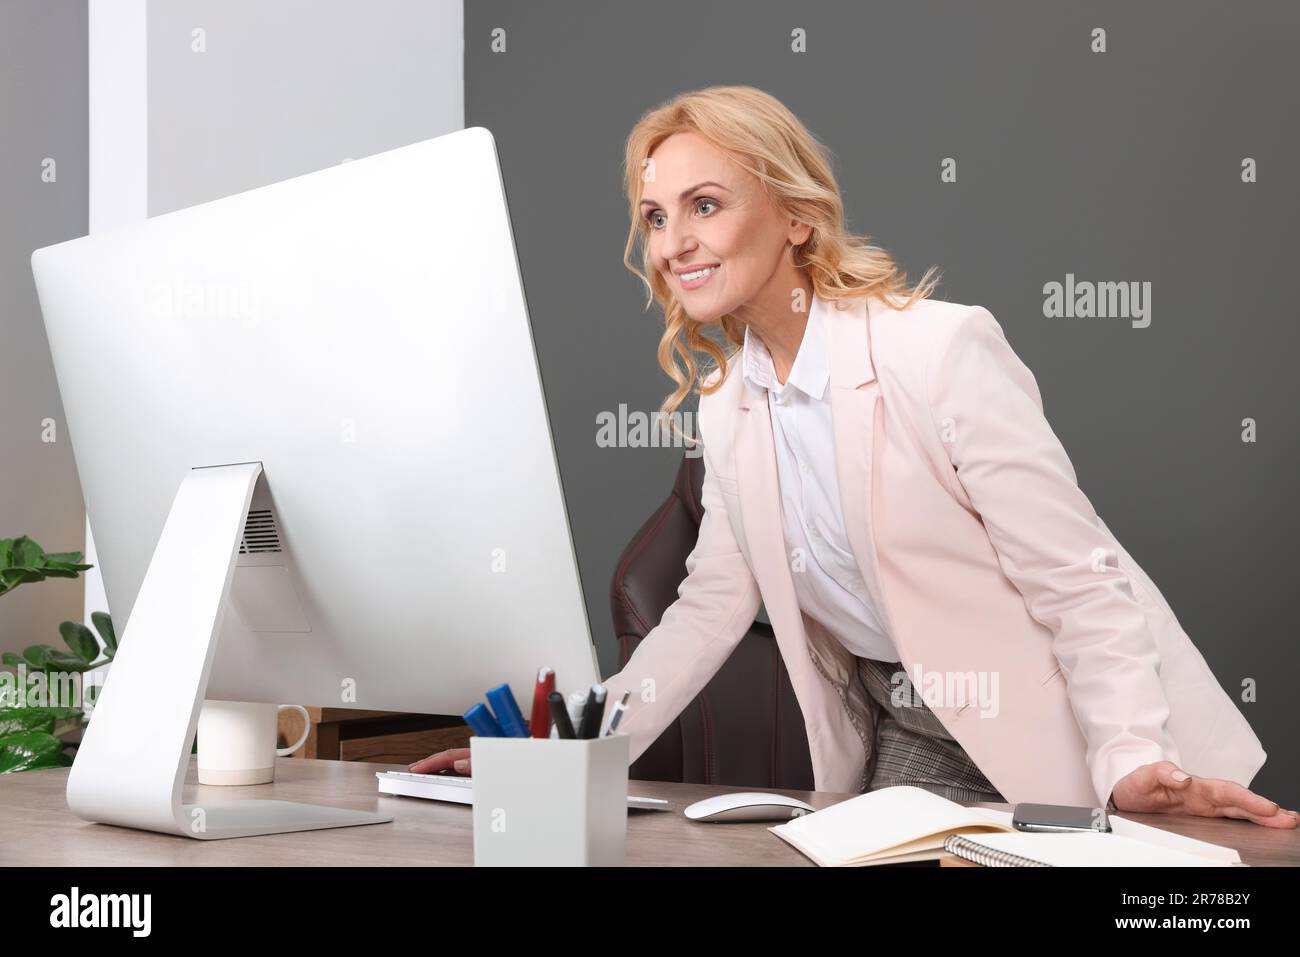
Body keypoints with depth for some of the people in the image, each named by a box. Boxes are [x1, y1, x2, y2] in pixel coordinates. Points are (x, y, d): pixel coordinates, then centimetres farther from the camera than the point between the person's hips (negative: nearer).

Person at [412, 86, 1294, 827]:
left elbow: (1080, 584, -19)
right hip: (905, 737, 5)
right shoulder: (728, 400, 2)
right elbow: (711, 607, 6)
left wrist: (1131, 761, -31)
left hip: (1049, 734, -5)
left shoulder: (945, 349, -19)